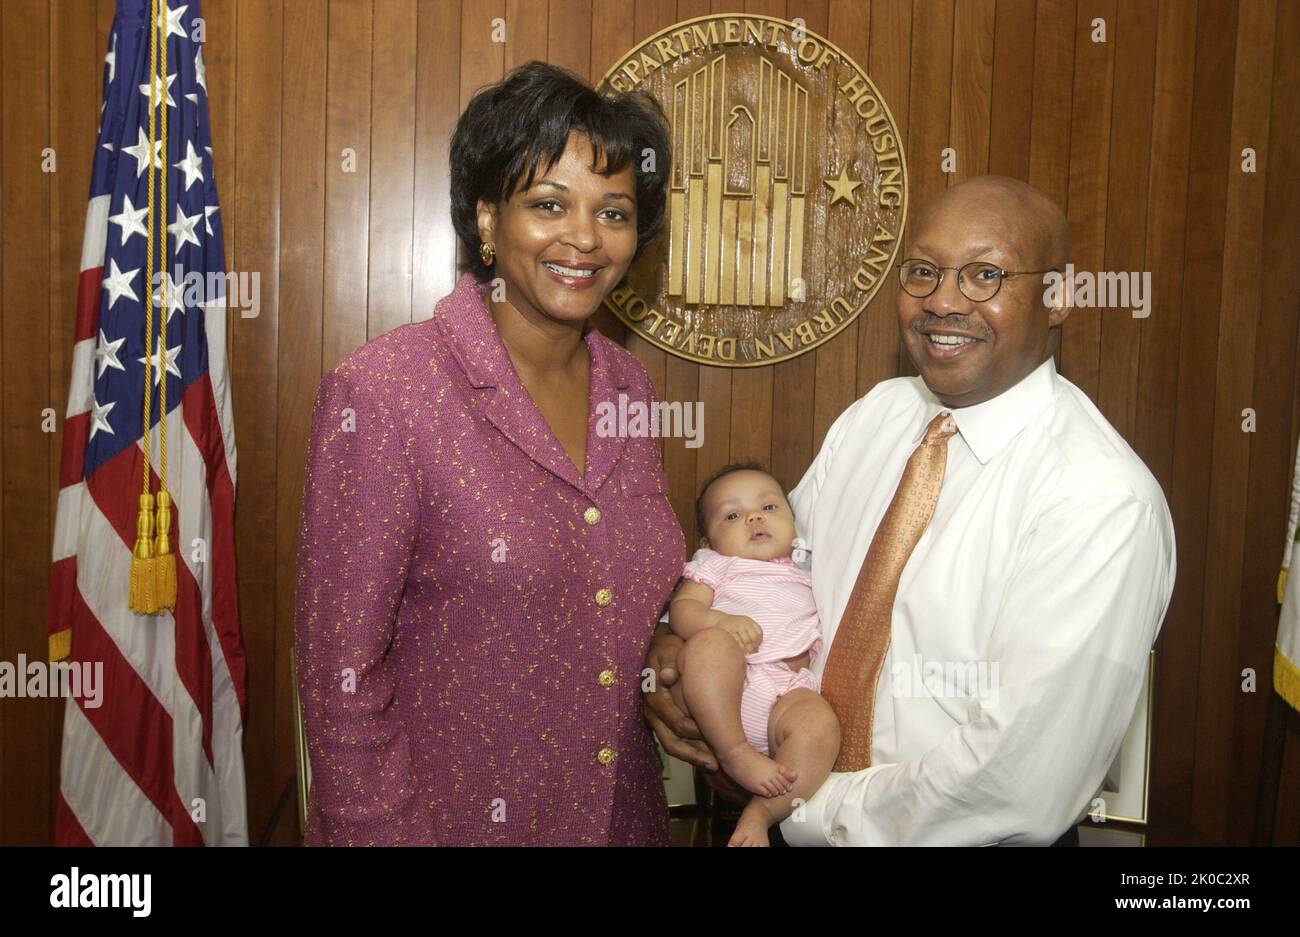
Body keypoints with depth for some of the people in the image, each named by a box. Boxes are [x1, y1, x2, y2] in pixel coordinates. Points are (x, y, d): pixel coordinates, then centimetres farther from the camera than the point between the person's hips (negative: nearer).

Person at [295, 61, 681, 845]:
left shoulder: (629, 387, -1)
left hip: (622, 810, 6)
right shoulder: (382, 394, -19)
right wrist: (381, 830, -15)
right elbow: (343, 673, -16)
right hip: (444, 817, -5)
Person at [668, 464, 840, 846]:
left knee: (820, 724, -32)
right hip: (718, 690, -1)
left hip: (787, 692, 2)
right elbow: (681, 609, 5)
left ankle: (761, 811, -29)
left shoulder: (806, 577, 32)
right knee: (711, 643, -35)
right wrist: (723, 621, -16)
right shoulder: (714, 565, 22)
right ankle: (734, 753, -28)